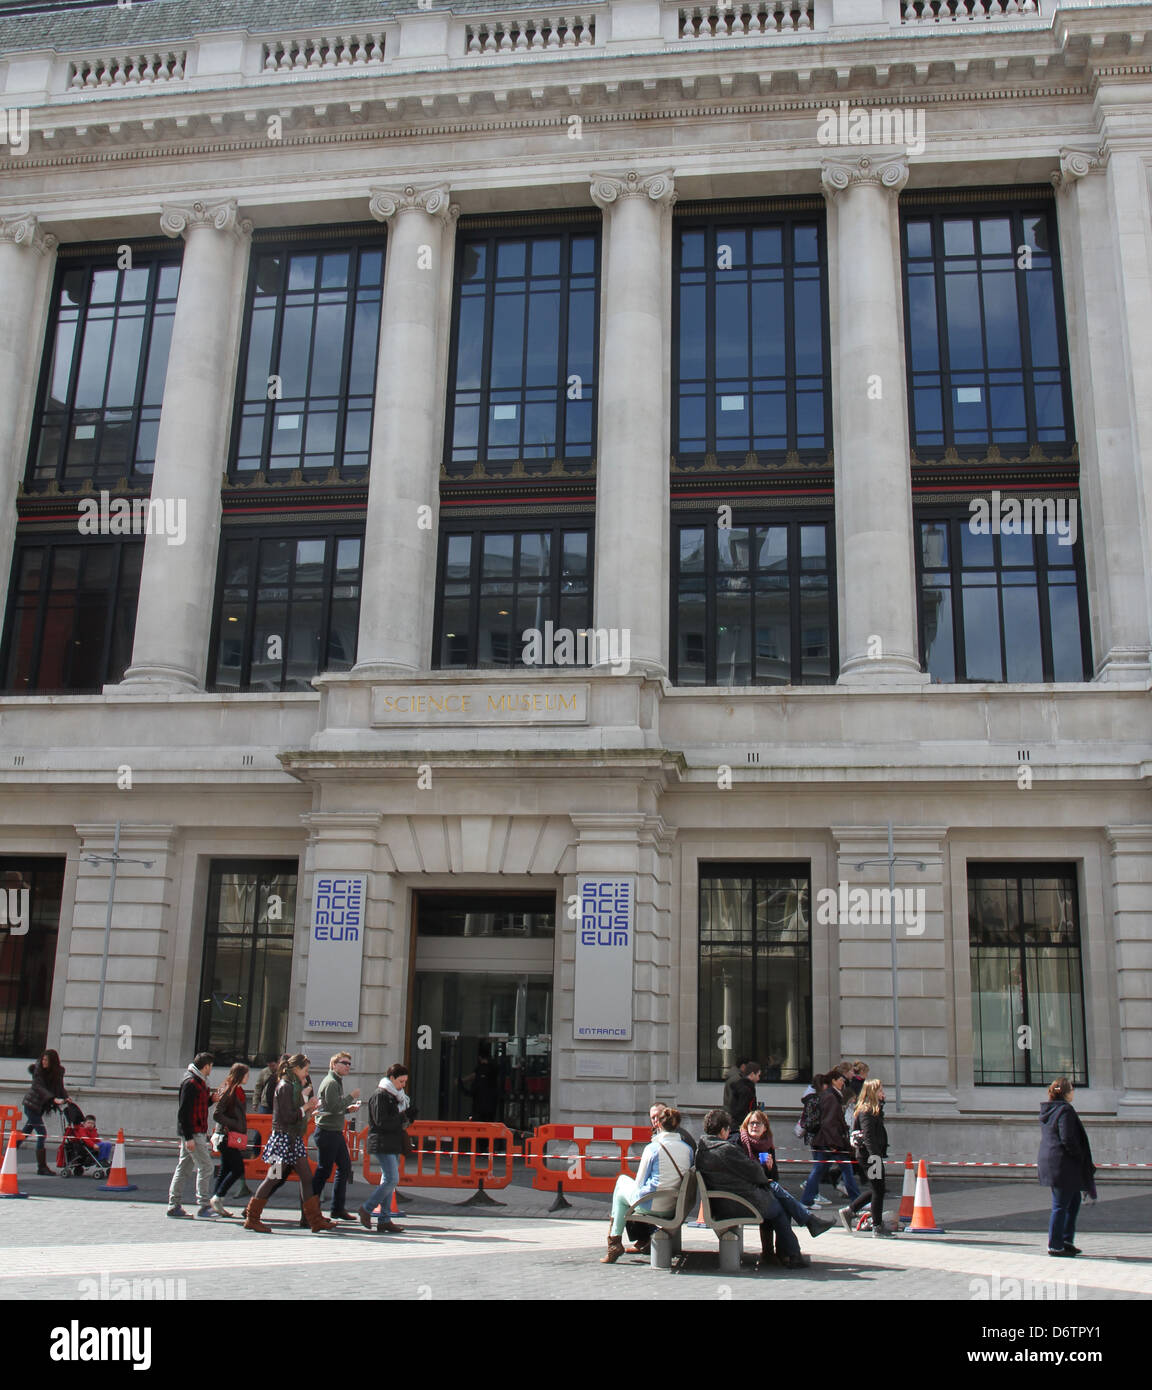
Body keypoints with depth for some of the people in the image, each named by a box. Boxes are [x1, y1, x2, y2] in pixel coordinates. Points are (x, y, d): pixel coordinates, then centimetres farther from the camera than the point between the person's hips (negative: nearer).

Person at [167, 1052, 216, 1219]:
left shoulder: (198, 1082, 15)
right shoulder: (190, 1083, -15)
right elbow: (183, 1111, -19)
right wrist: (189, 1137, -22)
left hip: (197, 1133, 10)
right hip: (192, 1133, -10)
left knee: (183, 1167, 12)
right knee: (206, 1167, -7)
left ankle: (174, 1205, 17)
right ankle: (204, 1205, -4)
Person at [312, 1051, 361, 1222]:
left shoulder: (337, 1082, 19)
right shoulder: (330, 1083, -13)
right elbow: (333, 1107, -22)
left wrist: (348, 1108, 9)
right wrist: (352, 1098, -16)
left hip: (336, 1132, 10)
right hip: (327, 1132, -10)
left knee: (345, 1168, 10)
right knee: (323, 1171, -4)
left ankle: (338, 1209, 16)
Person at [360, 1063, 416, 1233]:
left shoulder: (397, 1096, 17)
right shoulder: (380, 1095, -10)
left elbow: (409, 1116, 21)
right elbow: (381, 1121, -18)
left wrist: (407, 1117, -1)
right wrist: (402, 1120, -10)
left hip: (394, 1144, 9)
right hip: (383, 1144, -9)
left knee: (389, 1181, 7)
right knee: (392, 1180, -13)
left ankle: (384, 1220, 10)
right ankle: (366, 1209, -1)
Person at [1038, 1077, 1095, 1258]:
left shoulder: (1047, 1110, 11)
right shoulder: (1065, 1110, -17)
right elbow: (1068, 1140, -23)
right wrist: (1082, 1158, -7)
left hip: (1049, 1161, 9)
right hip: (1063, 1165, -9)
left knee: (1074, 1201, 19)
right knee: (1061, 1206, -1)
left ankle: (1066, 1240, 24)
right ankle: (1055, 1246, 6)